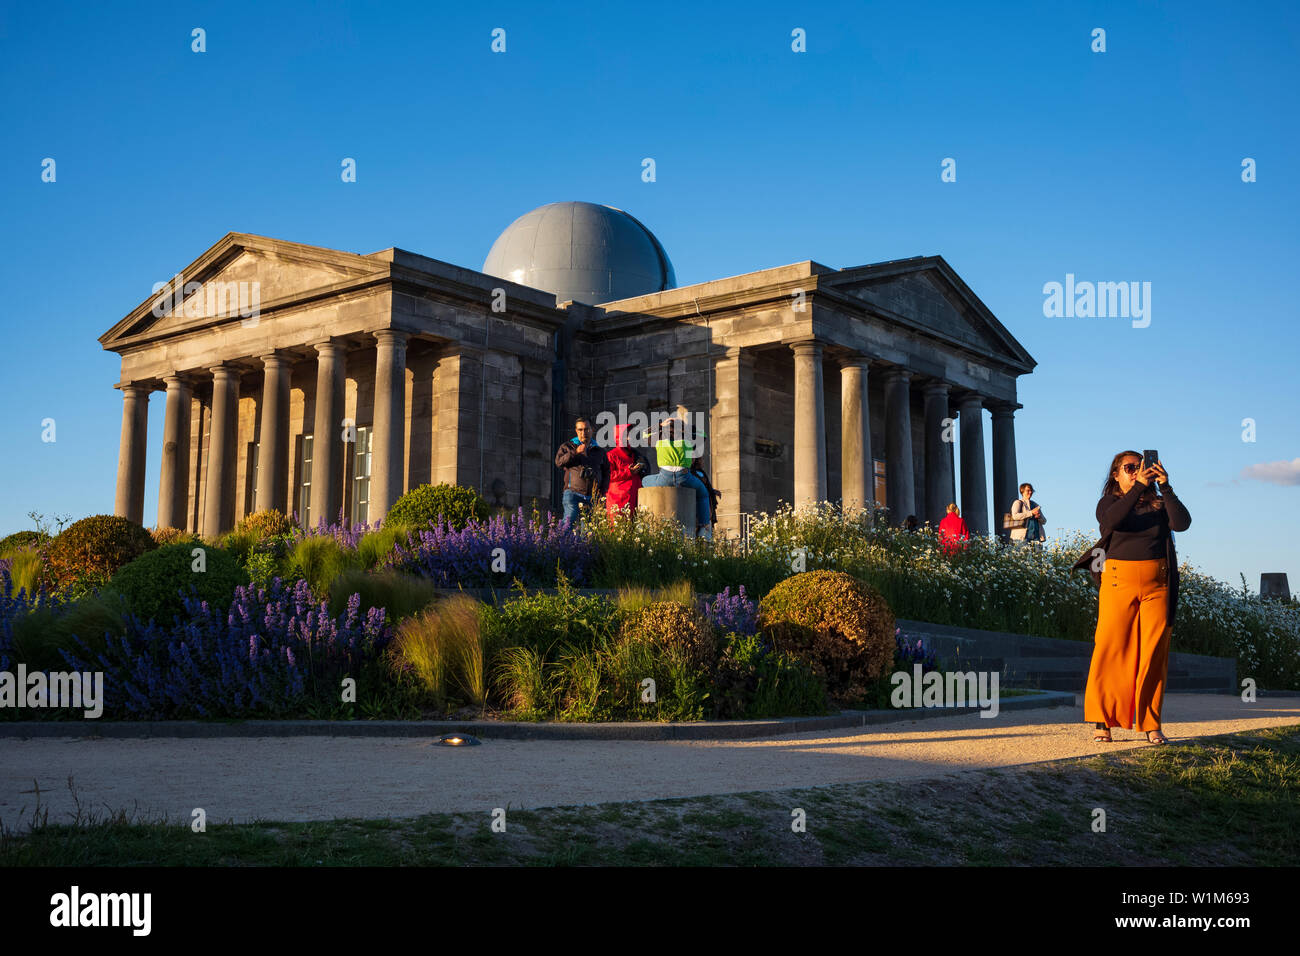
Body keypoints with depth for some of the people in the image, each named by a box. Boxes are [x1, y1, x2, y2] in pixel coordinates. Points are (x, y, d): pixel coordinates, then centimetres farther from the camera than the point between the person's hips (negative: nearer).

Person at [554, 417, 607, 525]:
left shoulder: (599, 450, 19)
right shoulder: (568, 446, 12)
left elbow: (606, 471, 22)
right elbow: (559, 462, -3)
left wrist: (602, 490, 8)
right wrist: (576, 452, -11)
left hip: (593, 496, 3)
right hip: (573, 493, -3)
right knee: (569, 521, -18)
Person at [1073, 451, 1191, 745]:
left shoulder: (1158, 504, 13)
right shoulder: (1109, 502, 8)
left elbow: (1182, 522, -5)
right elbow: (1112, 519, -15)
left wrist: (1165, 488, -12)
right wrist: (1138, 488, -20)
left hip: (1156, 583, 2)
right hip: (1119, 581, -2)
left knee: (1154, 654, 0)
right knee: (1111, 650, -6)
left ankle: (1151, 724, 6)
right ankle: (1102, 721, -1)